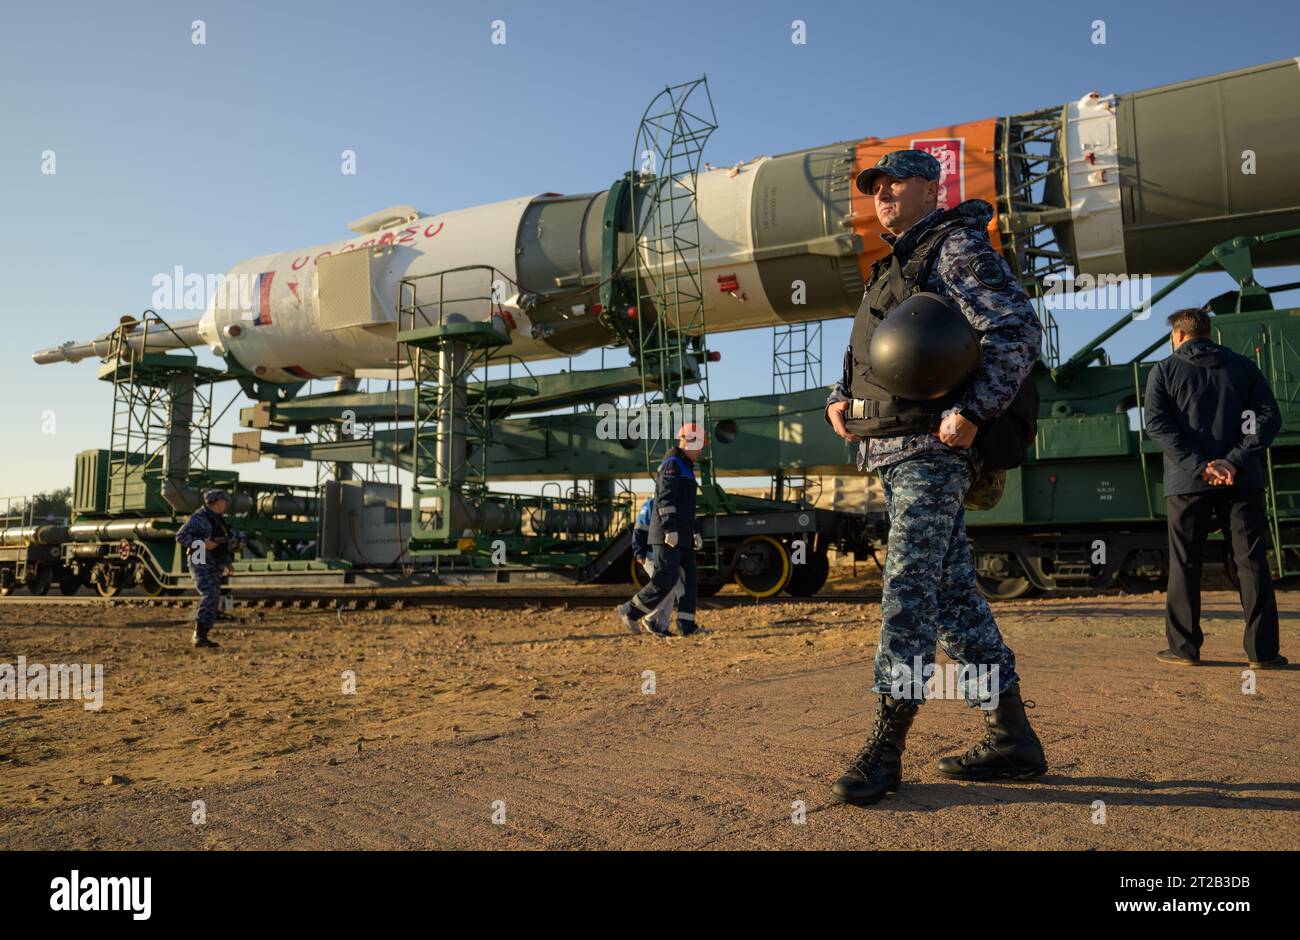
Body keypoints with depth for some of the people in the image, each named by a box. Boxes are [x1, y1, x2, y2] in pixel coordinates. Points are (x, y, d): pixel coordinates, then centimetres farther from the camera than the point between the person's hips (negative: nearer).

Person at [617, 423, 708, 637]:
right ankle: (630, 611, 0)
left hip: (683, 537, 10)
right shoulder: (672, 464, -8)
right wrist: (670, 530, -24)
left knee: (689, 578, 4)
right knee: (665, 580, -11)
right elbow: (665, 499, -19)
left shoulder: (686, 468, 23)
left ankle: (687, 625, 5)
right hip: (668, 535, -10)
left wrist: (694, 533, 21)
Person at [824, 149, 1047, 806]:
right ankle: (1011, 738, 15)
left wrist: (970, 411, -24)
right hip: (892, 450, 10)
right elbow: (863, 354, 29)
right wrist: (839, 400, 9)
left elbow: (1018, 330, -16)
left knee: (909, 591, -11)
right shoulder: (895, 265, 25)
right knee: (952, 590, 8)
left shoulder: (957, 246, -3)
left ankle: (885, 748, -6)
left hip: (931, 447, -10)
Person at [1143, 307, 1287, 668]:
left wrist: (1199, 466, -13)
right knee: (1252, 563, 4)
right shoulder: (1243, 366, 12)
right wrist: (1234, 460, -9)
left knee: (1184, 566, 5)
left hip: (1187, 483, -2)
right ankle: (1262, 650, 3)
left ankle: (1183, 647, 7)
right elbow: (1269, 416, 0)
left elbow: (1156, 423, -8)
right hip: (1241, 482, 2)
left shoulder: (1164, 371, 5)